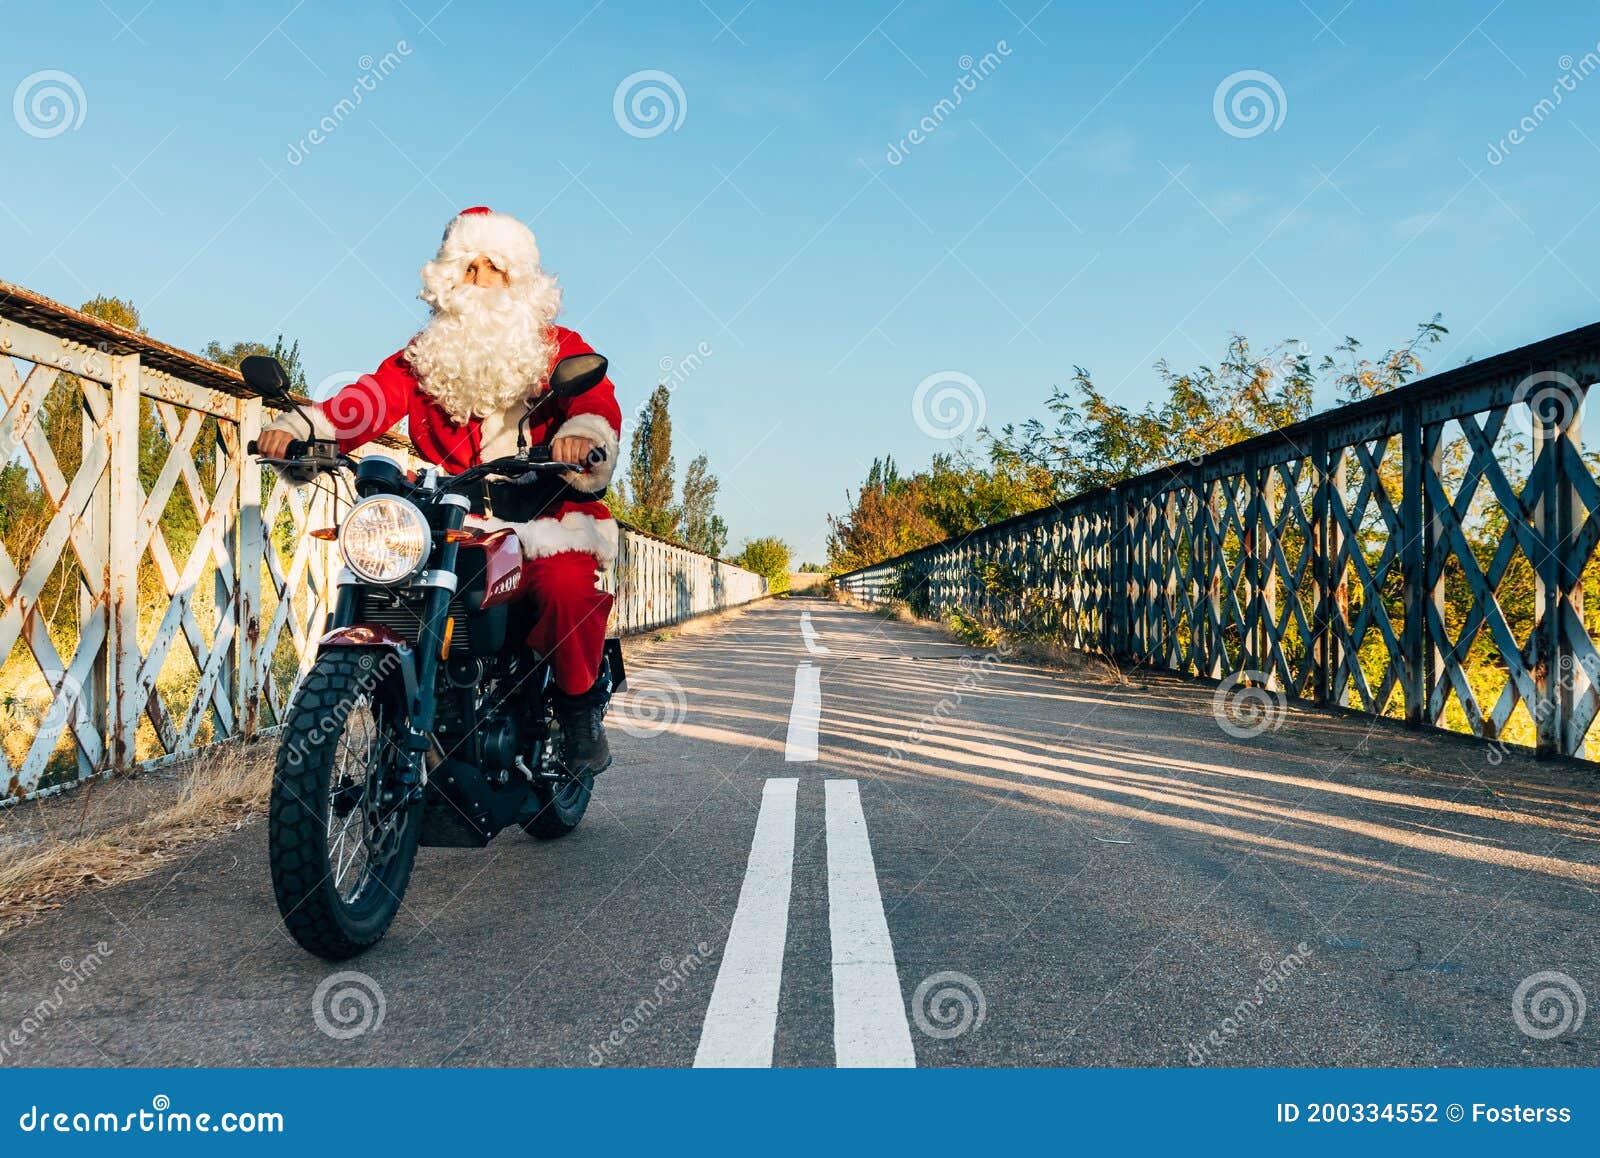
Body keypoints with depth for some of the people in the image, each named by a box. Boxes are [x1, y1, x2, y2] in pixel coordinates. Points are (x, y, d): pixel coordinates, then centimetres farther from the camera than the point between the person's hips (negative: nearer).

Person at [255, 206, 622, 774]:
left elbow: (596, 401, -10)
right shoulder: (424, 356, 17)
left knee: (566, 586, -33)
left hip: (543, 515, -3)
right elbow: (372, 397, 0)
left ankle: (580, 705, -7)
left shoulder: (558, 349, 9)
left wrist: (583, 433, -36)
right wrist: (301, 428, -20)